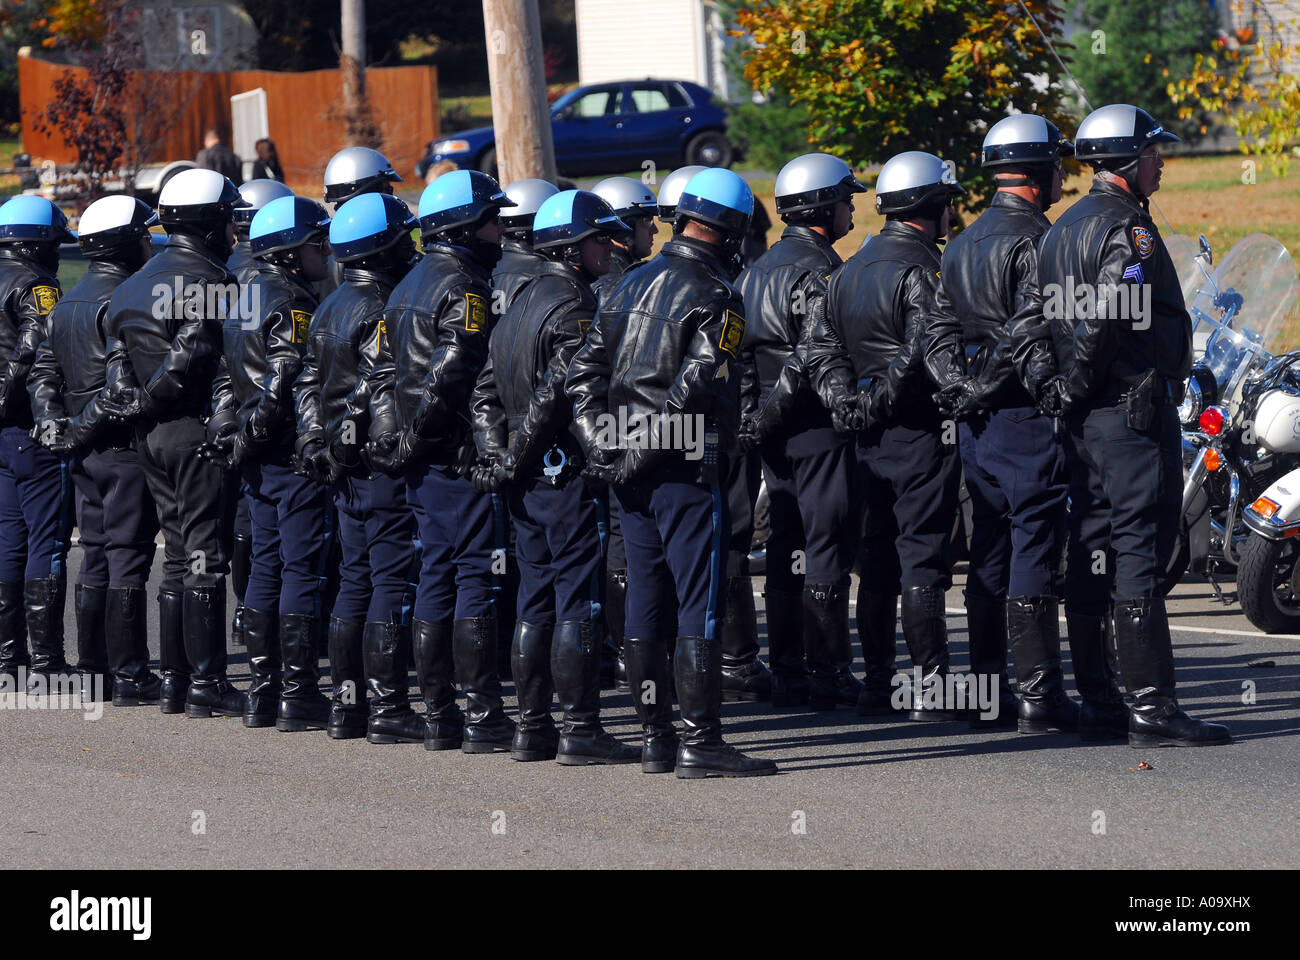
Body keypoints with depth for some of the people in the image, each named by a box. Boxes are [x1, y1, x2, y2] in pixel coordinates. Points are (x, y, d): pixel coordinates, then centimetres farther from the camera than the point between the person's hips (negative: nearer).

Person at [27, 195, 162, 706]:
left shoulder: (69, 302, 15)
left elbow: (43, 372, 17)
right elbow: (123, 381, -24)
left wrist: (56, 427, 9)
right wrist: (85, 429, -12)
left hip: (86, 453, 9)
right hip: (125, 448, -9)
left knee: (96, 560, 14)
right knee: (127, 560, -5)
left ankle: (92, 668, 17)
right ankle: (129, 676, -4)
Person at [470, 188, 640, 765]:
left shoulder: (521, 303, 17)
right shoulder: (574, 307, -13)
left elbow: (486, 393, 16)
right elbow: (555, 393, -21)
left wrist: (497, 456, 8)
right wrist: (514, 459, -11)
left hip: (527, 477, 9)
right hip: (567, 472, -9)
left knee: (536, 600, 12)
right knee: (579, 600, -6)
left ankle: (531, 727, 14)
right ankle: (580, 730, -6)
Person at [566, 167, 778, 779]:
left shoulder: (633, 285, 13)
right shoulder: (716, 298, -10)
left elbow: (584, 372, 12)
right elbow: (694, 389, -20)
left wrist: (602, 446, 7)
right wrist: (640, 453, -14)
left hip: (631, 470, 7)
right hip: (686, 468, -7)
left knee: (643, 603, 10)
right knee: (699, 604, -5)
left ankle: (655, 738, 15)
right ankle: (701, 743, -7)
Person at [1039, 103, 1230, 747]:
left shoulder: (1064, 229, 16)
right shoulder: (1130, 229, -13)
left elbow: (1064, 318, 14)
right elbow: (1106, 321, -23)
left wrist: (1069, 388, 12)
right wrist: (1076, 388, -13)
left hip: (1085, 421, 9)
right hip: (1136, 410, -9)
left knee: (1091, 552, 11)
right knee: (1139, 552, -10)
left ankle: (1097, 701, 15)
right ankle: (1151, 707, -12)